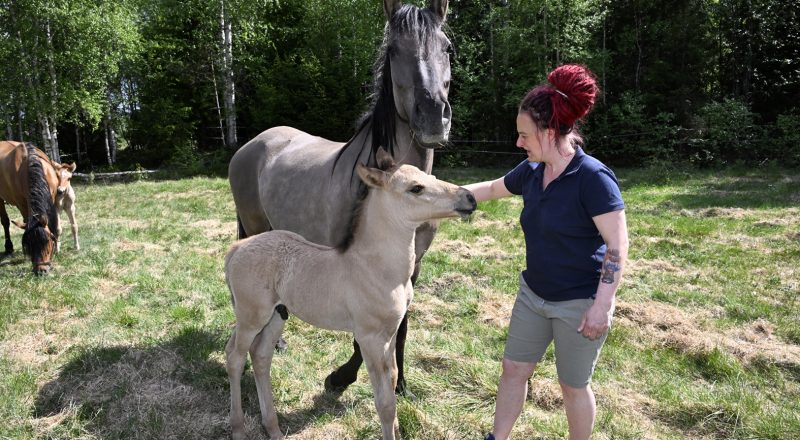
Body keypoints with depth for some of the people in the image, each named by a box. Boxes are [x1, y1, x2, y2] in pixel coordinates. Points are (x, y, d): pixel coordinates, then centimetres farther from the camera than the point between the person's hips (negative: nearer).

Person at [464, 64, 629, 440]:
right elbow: (491, 189, 18)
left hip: (579, 305, -7)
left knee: (573, 385, 12)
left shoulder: (593, 177, -22)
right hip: (532, 295, 7)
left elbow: (618, 246, -22)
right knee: (513, 369, 17)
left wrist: (601, 306, -24)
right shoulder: (532, 171, -1)